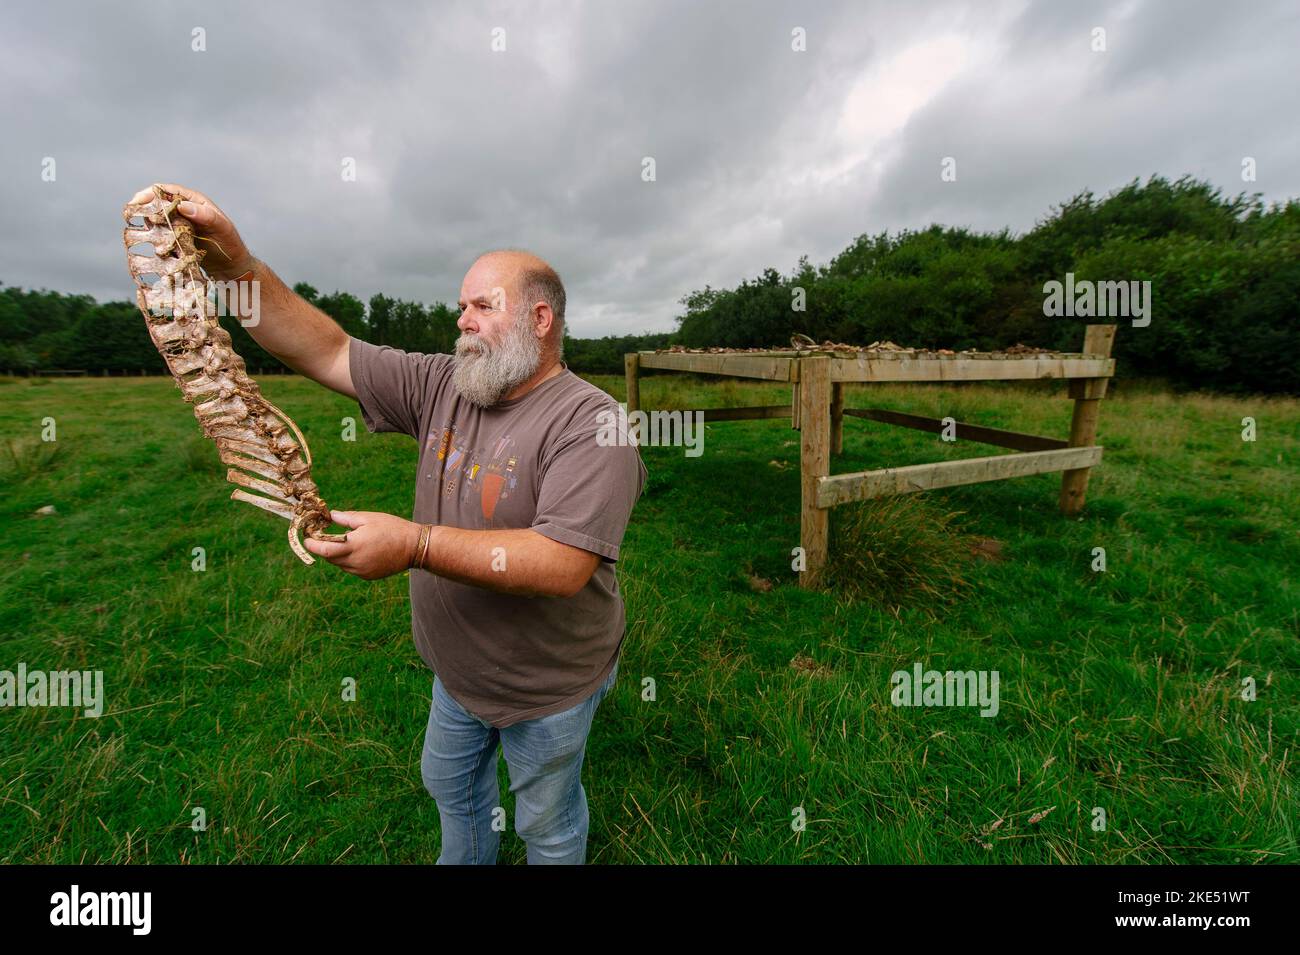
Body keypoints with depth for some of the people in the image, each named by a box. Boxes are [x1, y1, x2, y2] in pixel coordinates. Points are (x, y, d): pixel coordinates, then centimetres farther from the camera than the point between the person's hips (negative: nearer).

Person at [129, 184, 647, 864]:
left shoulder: (589, 422, -27)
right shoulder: (442, 386, -5)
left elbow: (564, 566, -36)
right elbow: (325, 352, -4)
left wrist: (415, 543, -36)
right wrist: (236, 267, -17)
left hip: (547, 687, -6)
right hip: (456, 671, 7)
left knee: (548, 824, 21)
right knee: (449, 784, 33)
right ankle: (464, 862, 62)